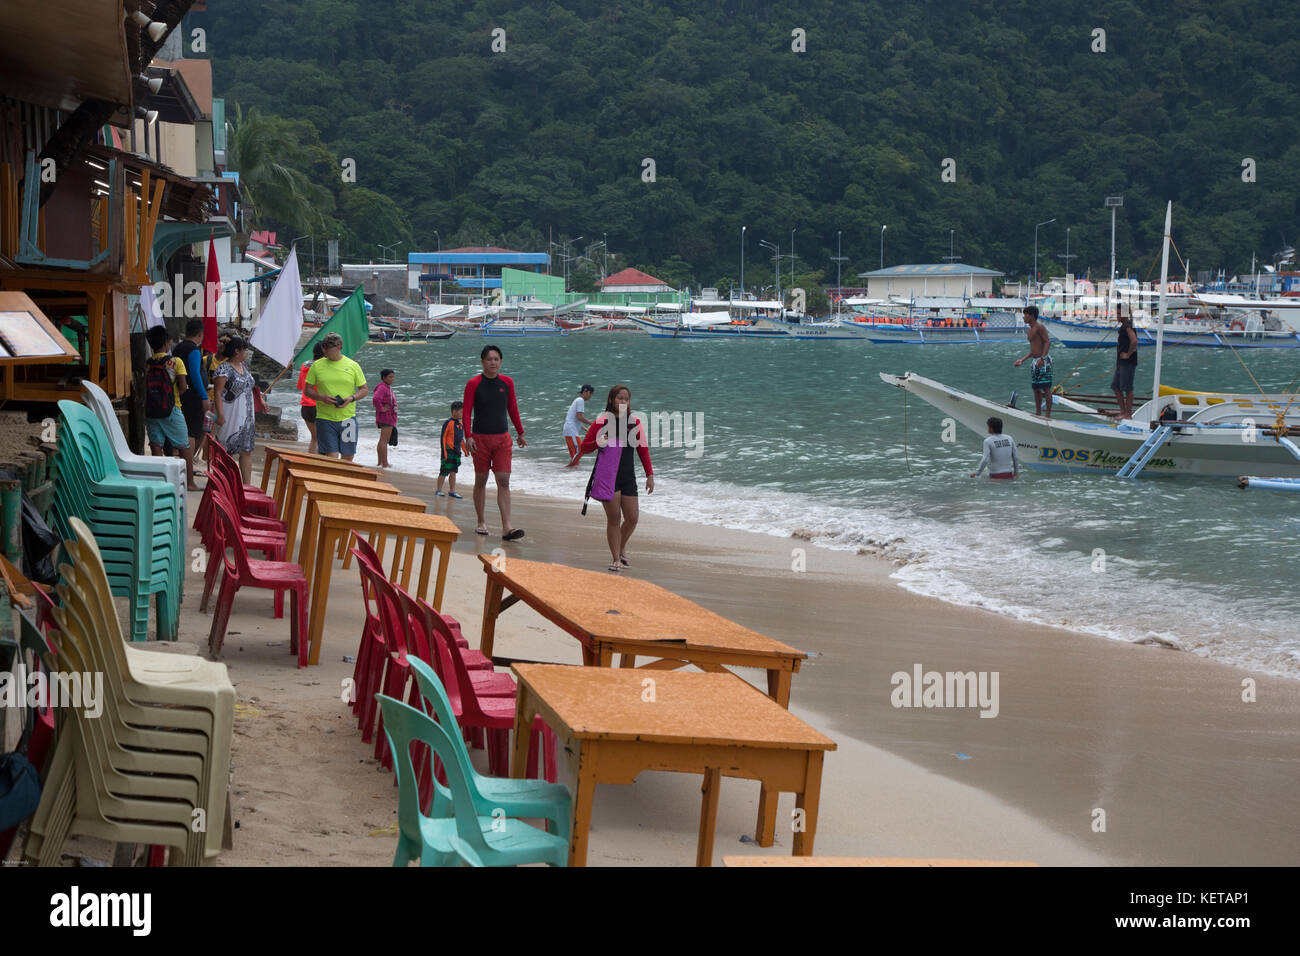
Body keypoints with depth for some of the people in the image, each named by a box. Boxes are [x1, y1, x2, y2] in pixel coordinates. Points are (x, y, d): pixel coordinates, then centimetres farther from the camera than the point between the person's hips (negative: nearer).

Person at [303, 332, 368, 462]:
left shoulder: (353, 366, 4)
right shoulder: (317, 366, 4)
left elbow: (365, 390, 9)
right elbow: (308, 390, 6)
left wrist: (351, 399, -11)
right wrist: (322, 397, -14)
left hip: (347, 417, 1)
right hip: (325, 418, -1)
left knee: (347, 458, 6)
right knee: (331, 458, -10)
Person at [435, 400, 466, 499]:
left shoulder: (460, 423, 12)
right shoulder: (448, 423, -12)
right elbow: (443, 438, -12)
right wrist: (444, 453, -16)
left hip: (457, 452, 7)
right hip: (448, 451, -7)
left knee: (453, 472, 11)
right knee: (444, 472, -4)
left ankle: (452, 492, 15)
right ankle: (438, 491, 5)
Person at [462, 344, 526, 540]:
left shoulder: (507, 383, 6)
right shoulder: (473, 384, -4)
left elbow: (513, 409, 16)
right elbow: (466, 412, -6)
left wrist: (520, 433, 21)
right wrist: (468, 436, -17)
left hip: (502, 438, 2)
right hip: (480, 438, -2)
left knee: (504, 481, -7)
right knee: (480, 481, 7)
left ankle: (506, 528, -14)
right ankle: (481, 522, 21)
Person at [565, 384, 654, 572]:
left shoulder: (635, 423, 7)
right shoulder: (602, 421, -2)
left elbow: (643, 450, 13)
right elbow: (584, 447, 3)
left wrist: (649, 475, 8)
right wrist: (598, 442, -18)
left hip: (628, 476, 3)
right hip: (606, 477, -3)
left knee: (632, 518, 0)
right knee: (614, 518, -5)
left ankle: (621, 547, 28)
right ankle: (615, 559, 6)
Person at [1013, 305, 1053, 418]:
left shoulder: (1040, 327, -10)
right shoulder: (1029, 330, 17)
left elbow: (1048, 342, -18)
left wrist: (1042, 358, -27)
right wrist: (1022, 360, 18)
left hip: (1044, 361, -9)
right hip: (1035, 362, 9)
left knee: (1046, 387, -7)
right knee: (1036, 388, 11)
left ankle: (1048, 414, -5)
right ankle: (1038, 413, 17)